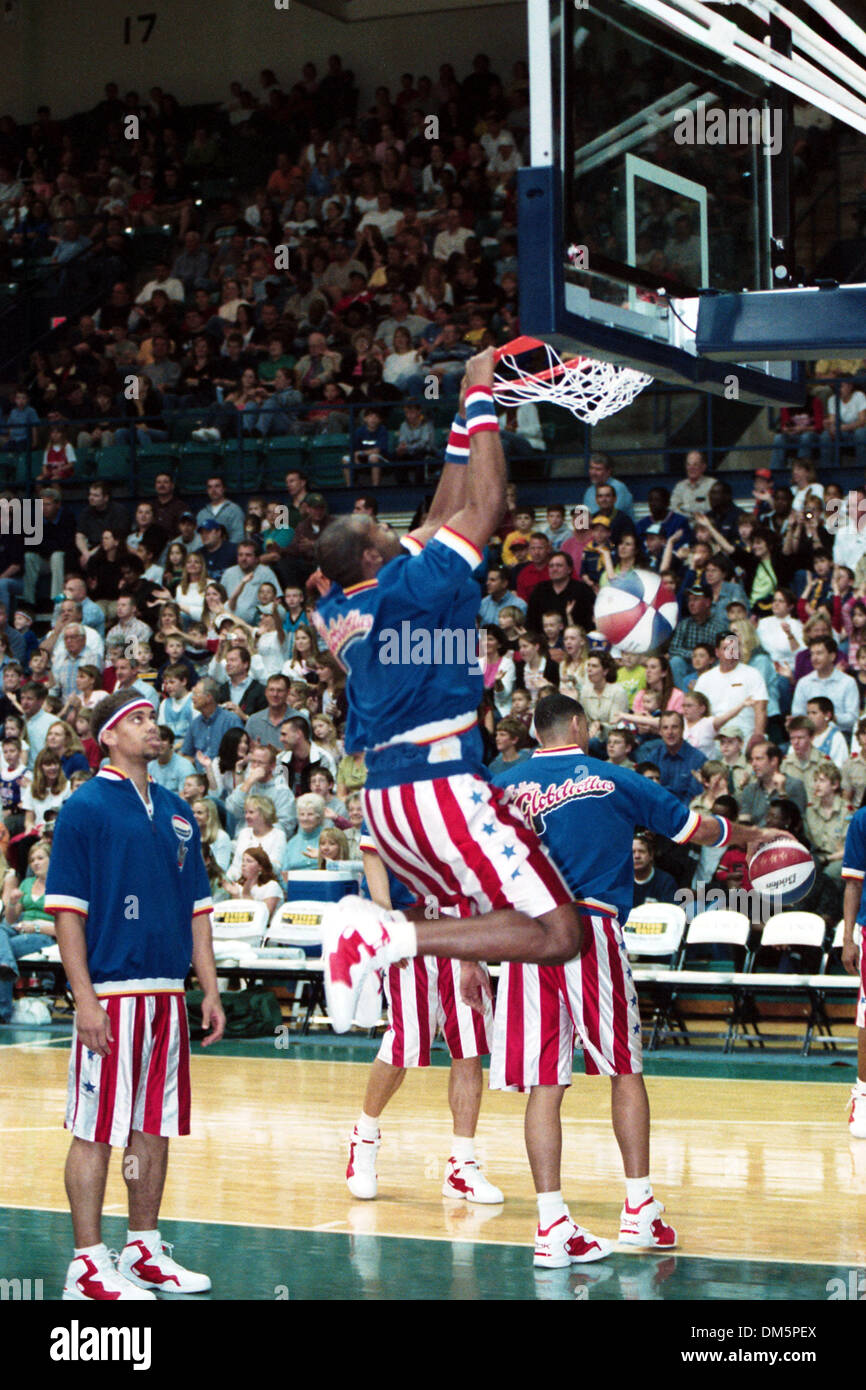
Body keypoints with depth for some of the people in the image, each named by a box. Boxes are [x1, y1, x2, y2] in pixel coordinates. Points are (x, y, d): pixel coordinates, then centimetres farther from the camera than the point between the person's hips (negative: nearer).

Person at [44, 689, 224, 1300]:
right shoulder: (86, 808, -5)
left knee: (155, 1127, 11)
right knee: (96, 1130, -3)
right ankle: (88, 1265, 2)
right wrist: (84, 997, -15)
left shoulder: (177, 813, 14)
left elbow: (197, 907, 19)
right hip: (112, 992, -7)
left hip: (167, 992, 7)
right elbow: (67, 909, -9)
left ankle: (143, 1251, 21)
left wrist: (210, 991, 13)